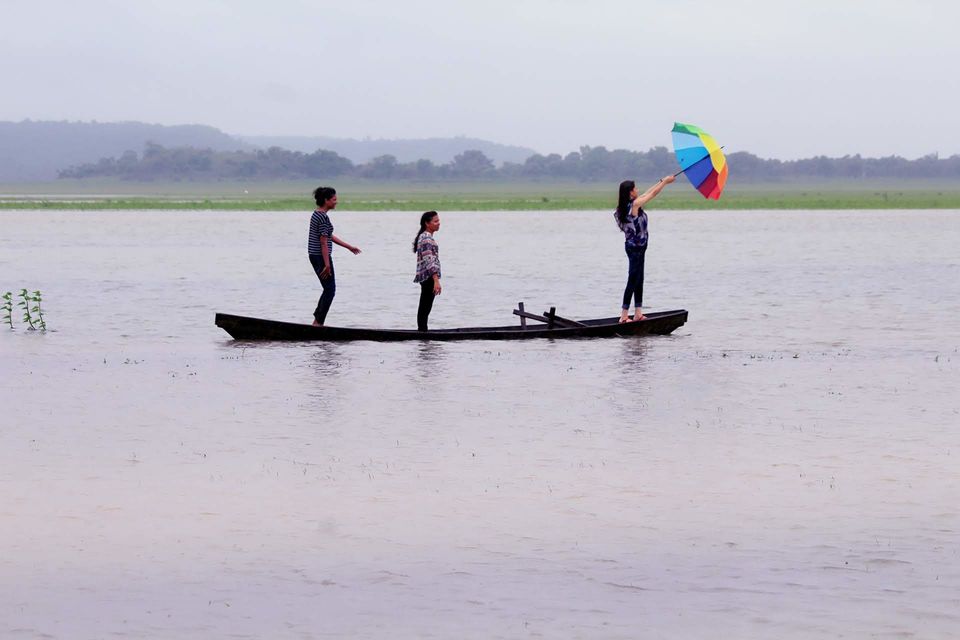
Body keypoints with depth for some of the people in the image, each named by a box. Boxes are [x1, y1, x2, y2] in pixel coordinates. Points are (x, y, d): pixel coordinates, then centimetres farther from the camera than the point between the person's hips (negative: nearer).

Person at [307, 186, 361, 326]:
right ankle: (319, 322, -1)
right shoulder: (324, 217, -18)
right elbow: (323, 242, -20)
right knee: (330, 290, -1)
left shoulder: (316, 214, 13)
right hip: (321, 256, -10)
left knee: (328, 289, 17)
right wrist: (327, 265, -20)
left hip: (314, 255, 10)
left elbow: (329, 236, 22)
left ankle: (316, 320, 17)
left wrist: (349, 247, 27)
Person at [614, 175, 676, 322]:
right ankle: (624, 316, -6)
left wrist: (661, 182, 24)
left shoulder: (624, 205, 6)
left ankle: (638, 313, 17)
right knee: (633, 281, -6)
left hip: (632, 246, 9)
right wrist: (665, 182, 7)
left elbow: (647, 193, 19)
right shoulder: (635, 204, -18)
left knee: (639, 280, 14)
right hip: (636, 247, -9)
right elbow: (653, 193, -8)